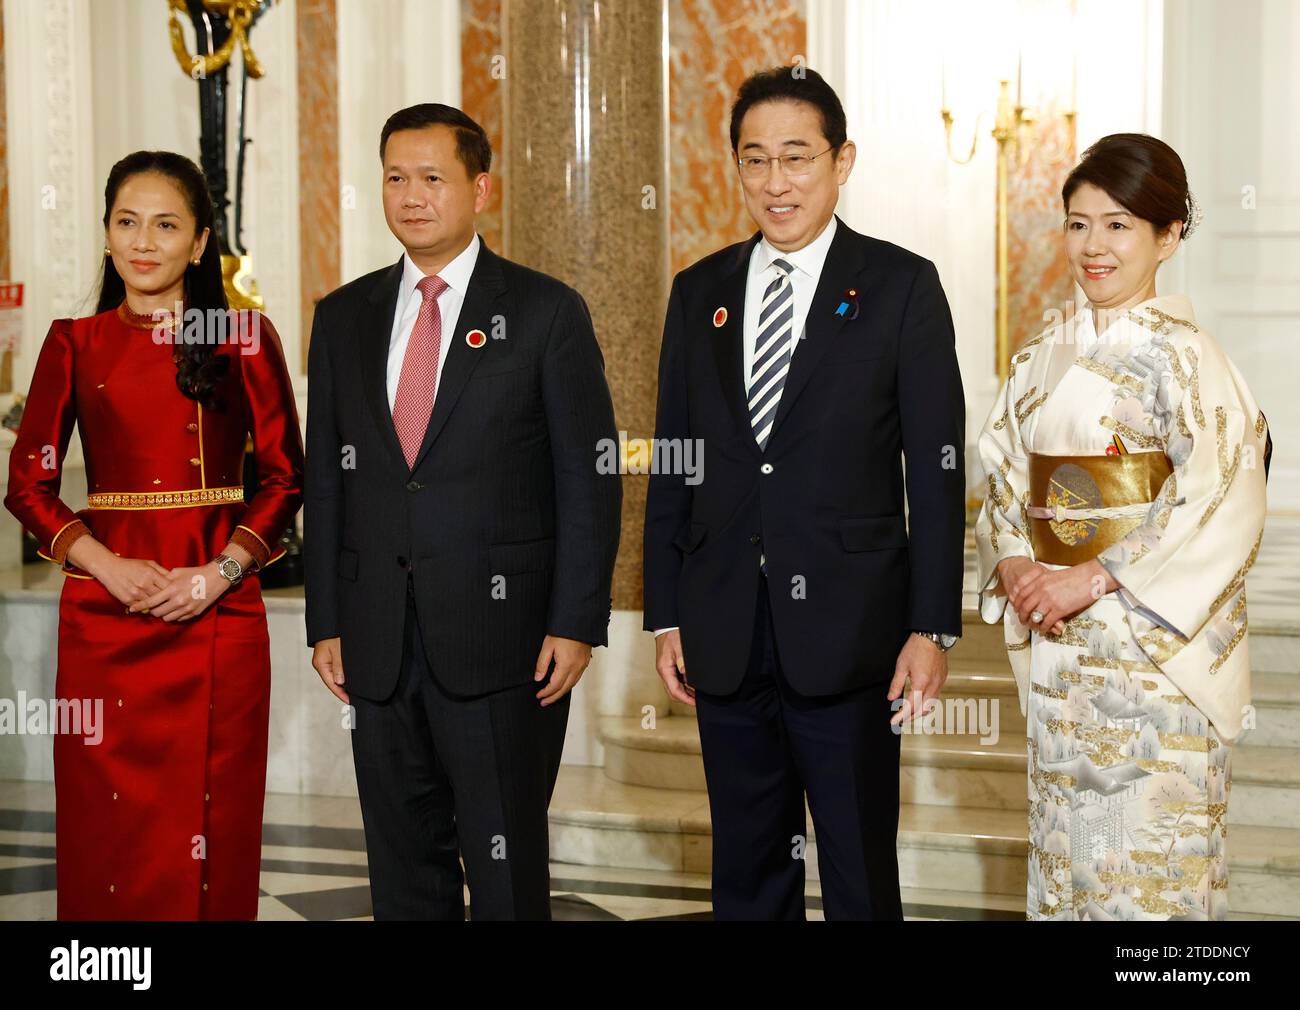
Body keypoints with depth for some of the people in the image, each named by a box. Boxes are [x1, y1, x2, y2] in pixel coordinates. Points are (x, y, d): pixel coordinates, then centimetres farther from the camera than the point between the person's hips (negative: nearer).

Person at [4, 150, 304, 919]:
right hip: (105, 607, 1)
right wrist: (107, 565, -8)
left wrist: (220, 573, -10)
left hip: (217, 609, -1)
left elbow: (285, 478, 3)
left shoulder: (244, 338, 5)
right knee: (108, 828, 2)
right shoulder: (75, 344, 8)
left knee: (209, 822, 0)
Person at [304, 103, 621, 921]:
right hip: (379, 645, 4)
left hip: (502, 636, -4)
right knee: (404, 864, 11)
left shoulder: (546, 313, 0)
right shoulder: (344, 317, 11)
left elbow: (589, 479, -3)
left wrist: (575, 624, -10)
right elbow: (327, 480, 12)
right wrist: (326, 623, 6)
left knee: (508, 867, 1)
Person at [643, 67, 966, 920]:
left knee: (861, 878, 4)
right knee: (746, 873, 13)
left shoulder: (901, 286, -2)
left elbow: (936, 468, -4)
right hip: (725, 637, 4)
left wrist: (932, 626, -9)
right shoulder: (699, 292, 10)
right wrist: (666, 617, 7)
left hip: (847, 632, -4)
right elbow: (672, 465, 11)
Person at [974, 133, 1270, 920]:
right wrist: (1015, 565, -7)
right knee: (1066, 839, 11)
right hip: (1058, 643, 6)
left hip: (1156, 641, -6)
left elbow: (1227, 504, -17)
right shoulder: (1046, 356, 10)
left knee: (1149, 848, -2)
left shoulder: (1183, 354, -10)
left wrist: (1095, 579, -19)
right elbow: (1005, 478, 13)